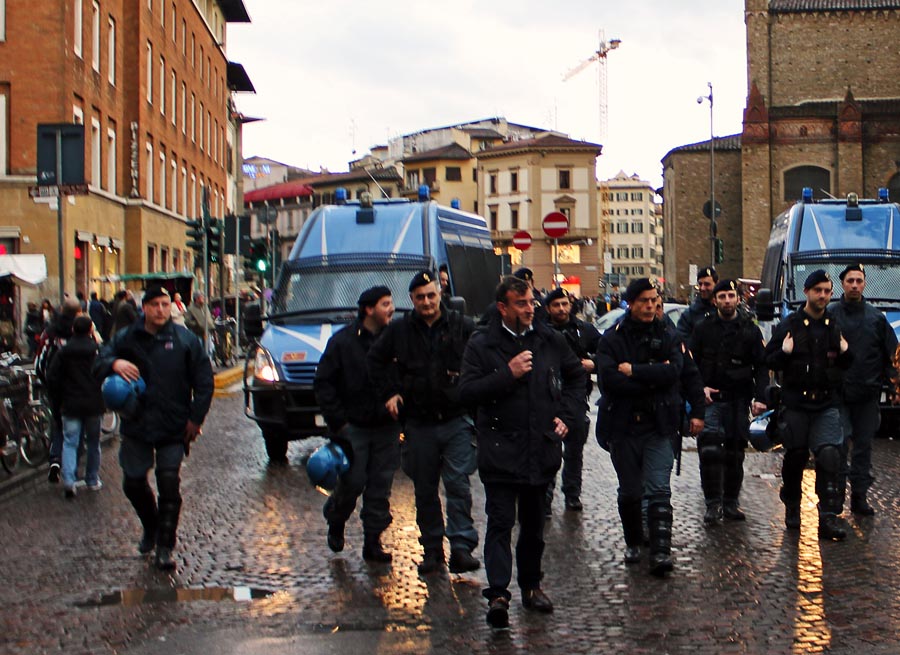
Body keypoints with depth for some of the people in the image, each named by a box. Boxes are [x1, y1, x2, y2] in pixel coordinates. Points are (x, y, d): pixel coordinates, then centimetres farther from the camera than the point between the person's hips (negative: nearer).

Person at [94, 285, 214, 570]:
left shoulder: (184, 339, -2)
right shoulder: (126, 338, 3)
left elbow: (204, 380, 1)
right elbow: (99, 364, 2)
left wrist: (195, 418, -4)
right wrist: (115, 363, -22)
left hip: (174, 428, -2)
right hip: (136, 426, 3)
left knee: (169, 485, -5)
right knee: (133, 483, 8)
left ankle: (165, 547, 3)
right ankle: (151, 528, 35)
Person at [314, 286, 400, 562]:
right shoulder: (343, 341, -4)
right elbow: (324, 383, -3)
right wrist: (337, 422, -7)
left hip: (387, 428, 3)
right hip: (354, 428, -3)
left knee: (380, 488, 4)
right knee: (352, 483, -1)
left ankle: (372, 542, 13)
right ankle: (335, 521, 28)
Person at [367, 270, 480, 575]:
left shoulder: (462, 327, -1)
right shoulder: (399, 330, 5)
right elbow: (374, 360, 17)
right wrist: (389, 392, 8)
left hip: (457, 421, -3)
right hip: (419, 423, 3)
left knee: (458, 484, -11)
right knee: (425, 491, 9)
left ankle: (461, 547, -11)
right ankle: (432, 549, 17)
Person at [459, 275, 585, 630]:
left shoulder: (550, 341, 6)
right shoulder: (482, 344, -5)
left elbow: (576, 375, 21)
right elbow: (467, 392, -12)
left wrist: (569, 415, 10)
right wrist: (508, 374, -19)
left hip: (542, 449, 4)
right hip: (500, 450, -4)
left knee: (534, 523, 14)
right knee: (500, 522, -9)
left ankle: (531, 585, 26)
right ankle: (498, 594, -12)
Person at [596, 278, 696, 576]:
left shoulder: (667, 338, 6)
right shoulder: (612, 339, 1)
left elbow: (673, 371, -12)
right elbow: (609, 378, -15)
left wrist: (633, 371, -14)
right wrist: (652, 378, -14)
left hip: (659, 426, 0)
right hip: (623, 426, 0)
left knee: (659, 490, -11)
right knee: (630, 492, 11)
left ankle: (661, 552, -15)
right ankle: (633, 543, 30)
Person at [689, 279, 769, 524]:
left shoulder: (750, 330, 6)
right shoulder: (703, 329, 5)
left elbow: (761, 367, 5)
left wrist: (759, 398, -6)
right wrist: (700, 387, -7)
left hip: (739, 400, 1)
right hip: (710, 399, -1)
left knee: (735, 453, 6)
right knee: (710, 450, -15)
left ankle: (731, 503, 17)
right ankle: (713, 504, -9)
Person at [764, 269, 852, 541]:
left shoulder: (835, 326, 10)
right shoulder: (790, 324, 1)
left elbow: (847, 365, 20)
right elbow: (769, 360, 2)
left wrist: (845, 353, -2)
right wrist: (784, 353, -19)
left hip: (827, 404, 1)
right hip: (795, 403, -1)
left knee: (829, 454, -13)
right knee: (795, 456, 5)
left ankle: (828, 516, -13)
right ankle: (792, 508, 26)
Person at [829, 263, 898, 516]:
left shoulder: (876, 318, 9)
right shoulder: (830, 315, 1)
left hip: (867, 394, 3)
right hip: (838, 394, -3)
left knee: (863, 445, 7)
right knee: (839, 444, -8)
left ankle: (860, 497, 14)